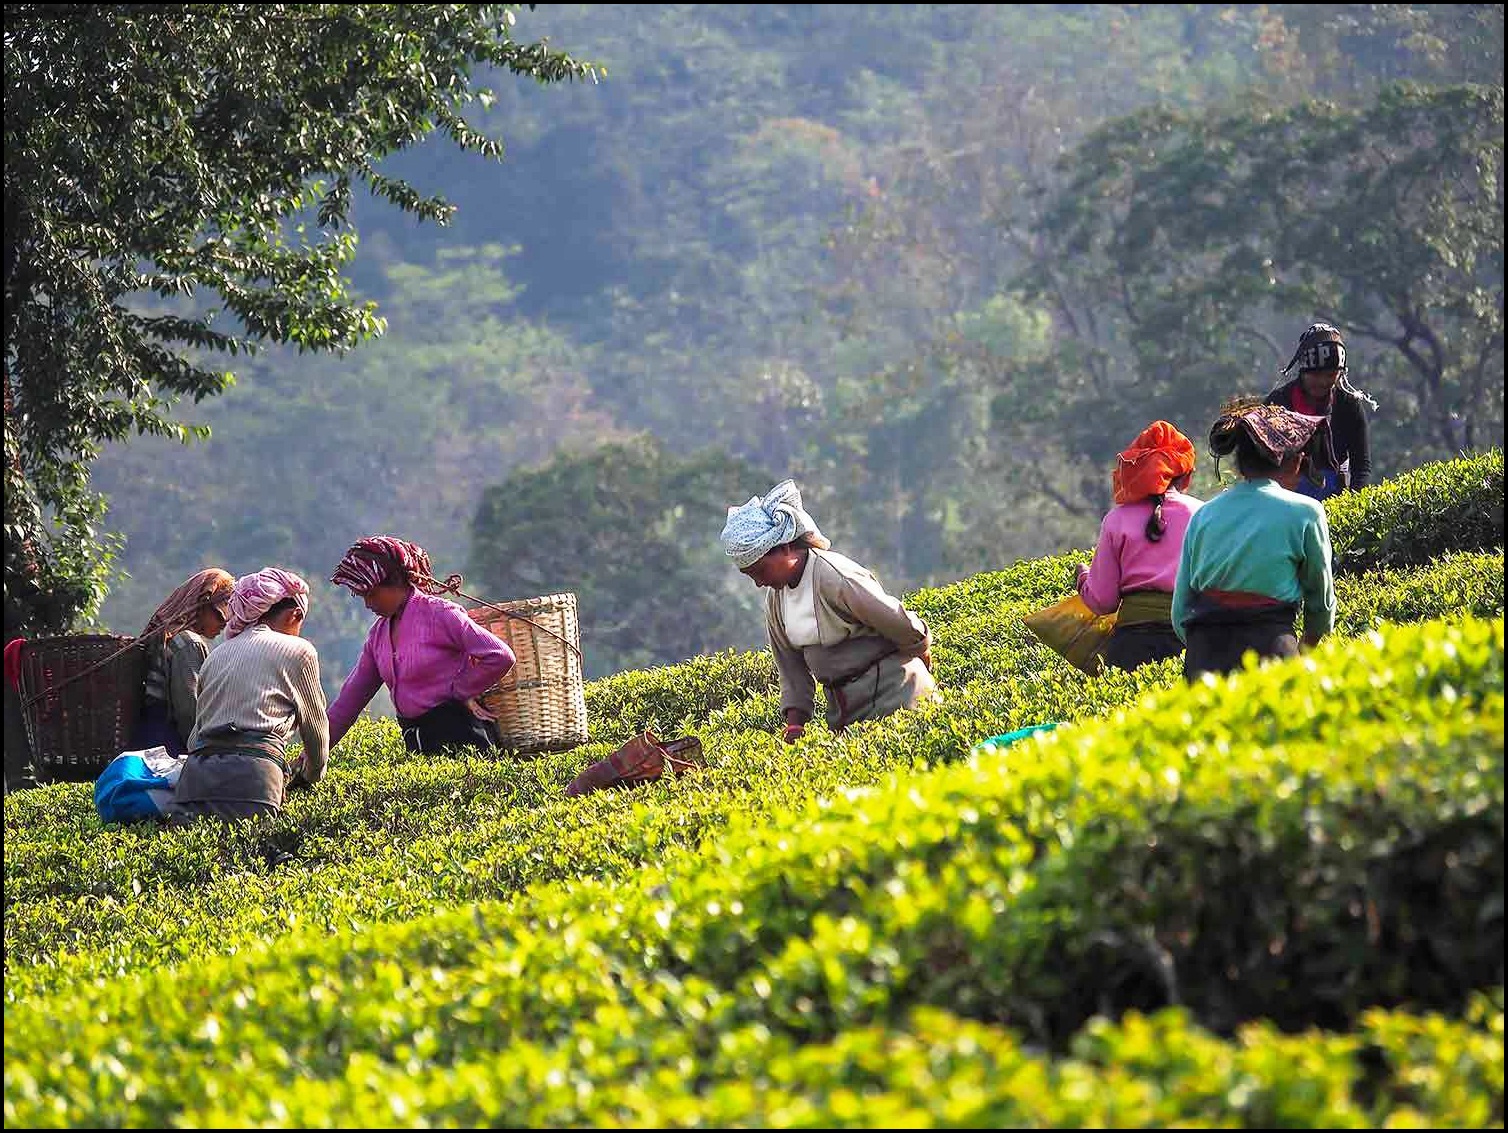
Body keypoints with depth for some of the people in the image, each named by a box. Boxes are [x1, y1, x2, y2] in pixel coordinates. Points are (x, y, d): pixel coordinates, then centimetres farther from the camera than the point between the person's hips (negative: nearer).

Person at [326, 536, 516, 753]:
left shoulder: (438, 614, -9)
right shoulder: (379, 633, 14)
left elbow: (500, 656, -15)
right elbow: (353, 694, 19)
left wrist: (460, 692, -6)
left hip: (457, 730, -7)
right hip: (415, 736, 7)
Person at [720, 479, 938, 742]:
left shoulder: (833, 577, -18)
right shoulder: (775, 599, 8)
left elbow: (902, 625, -13)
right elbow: (791, 665, 14)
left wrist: (922, 662, 4)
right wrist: (795, 721, 3)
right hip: (843, 706, 7)